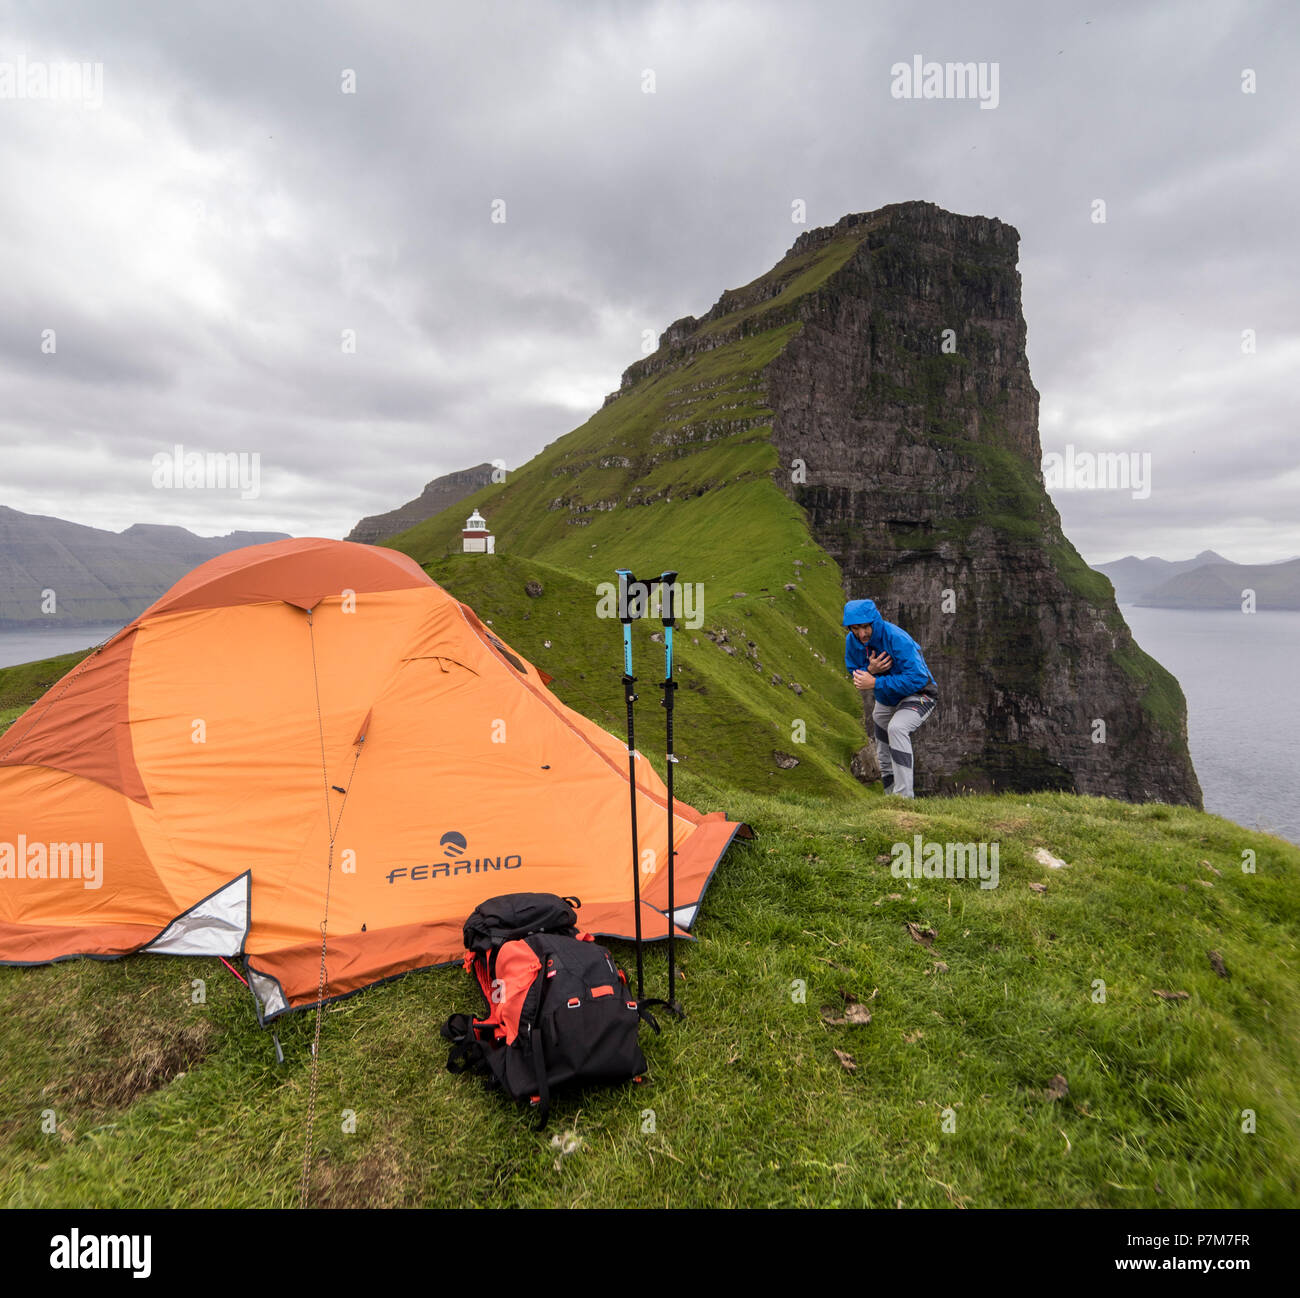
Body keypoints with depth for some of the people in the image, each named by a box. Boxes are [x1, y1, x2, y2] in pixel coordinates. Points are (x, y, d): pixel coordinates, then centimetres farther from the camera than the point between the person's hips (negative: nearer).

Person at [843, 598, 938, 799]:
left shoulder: (897, 639, -32)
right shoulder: (852, 641, -12)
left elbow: (917, 678, -35)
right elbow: (855, 673, -1)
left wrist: (875, 683, -35)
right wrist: (869, 670, -25)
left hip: (918, 695, -7)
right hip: (886, 700, 7)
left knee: (897, 728, -35)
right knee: (884, 756, 16)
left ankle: (905, 796, -32)